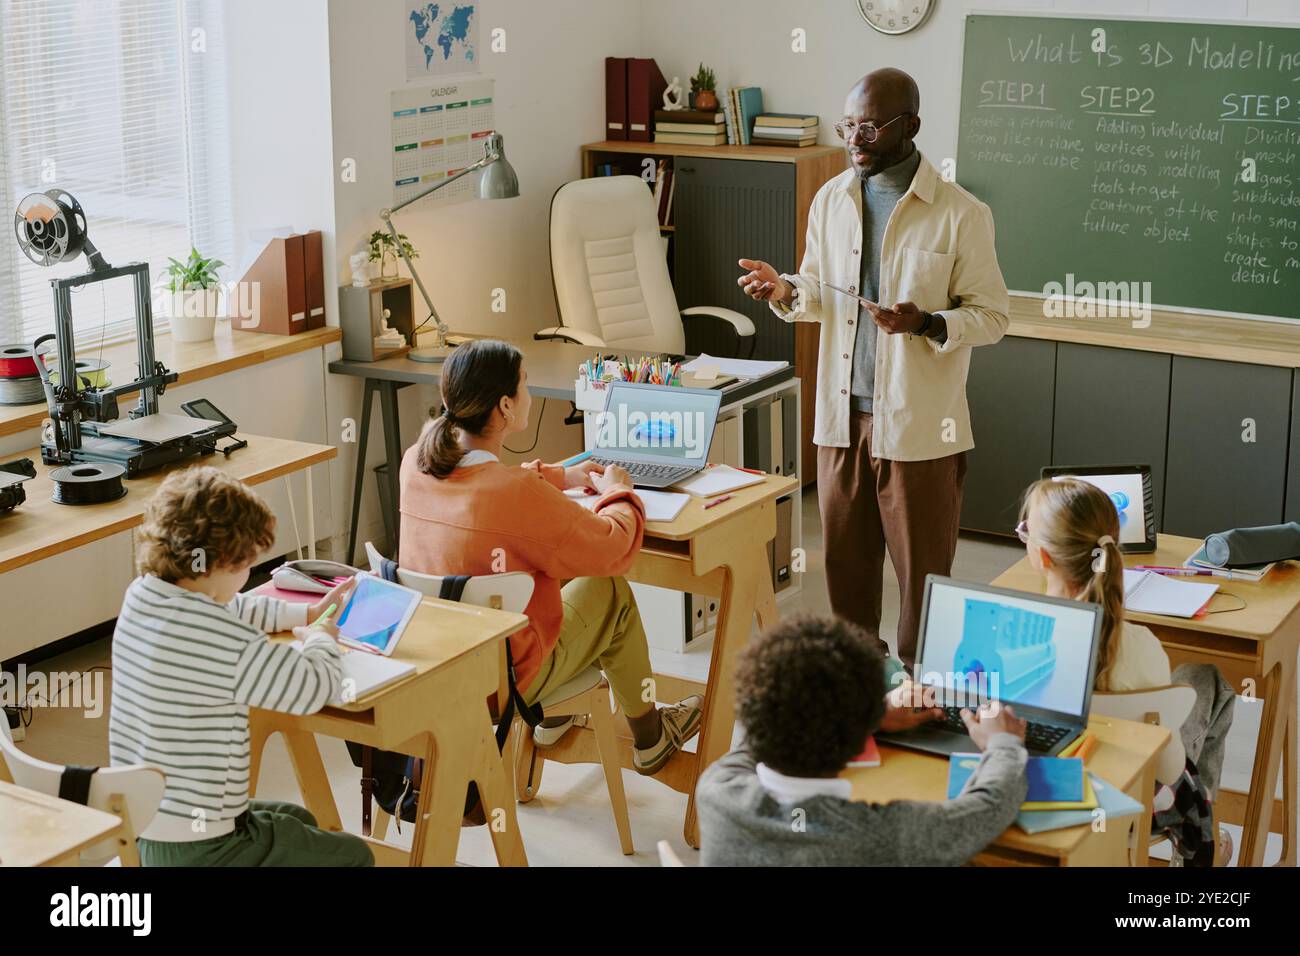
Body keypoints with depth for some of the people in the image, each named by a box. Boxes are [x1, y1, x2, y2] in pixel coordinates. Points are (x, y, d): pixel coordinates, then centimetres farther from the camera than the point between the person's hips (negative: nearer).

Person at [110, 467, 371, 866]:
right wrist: (321, 637, 5)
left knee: (298, 822, 33)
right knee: (354, 855, 14)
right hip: (196, 850, -9)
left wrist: (307, 613, 25)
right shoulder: (227, 643, -29)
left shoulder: (141, 595, -1)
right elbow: (314, 689, -16)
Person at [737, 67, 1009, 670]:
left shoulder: (960, 213, -10)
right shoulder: (830, 200, 7)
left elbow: (992, 316, -6)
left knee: (922, 569, 5)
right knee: (847, 559, 15)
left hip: (918, 423, -5)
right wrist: (786, 293, -4)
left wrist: (924, 323, -24)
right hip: (842, 414, 5)